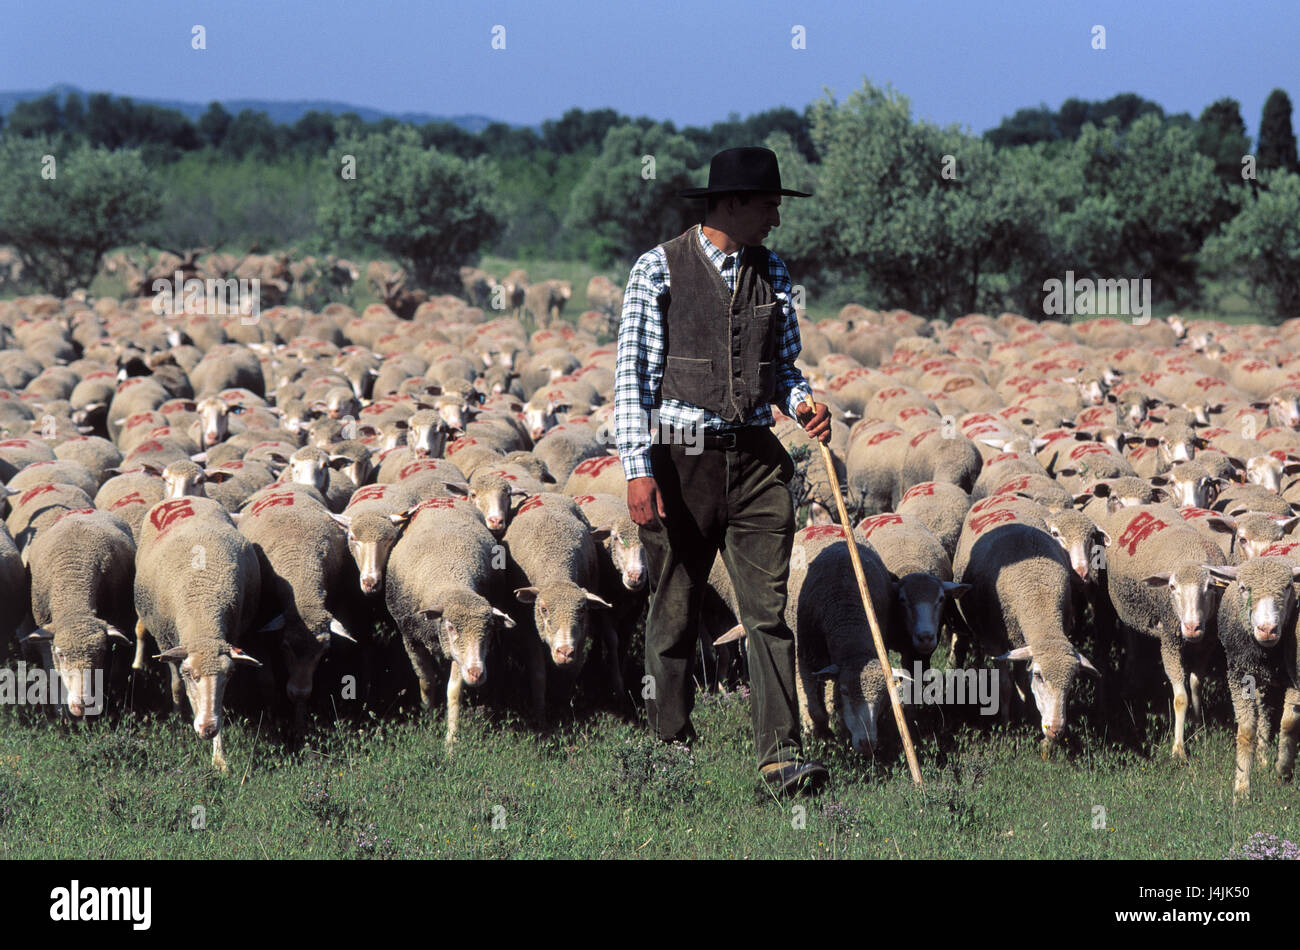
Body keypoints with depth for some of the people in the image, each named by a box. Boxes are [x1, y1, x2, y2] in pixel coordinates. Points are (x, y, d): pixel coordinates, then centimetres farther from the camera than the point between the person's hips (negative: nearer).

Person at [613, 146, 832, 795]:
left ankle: (780, 754, -7)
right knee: (675, 613, 5)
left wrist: (803, 402, -3)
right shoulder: (659, 270, -5)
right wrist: (637, 469, -16)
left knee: (769, 610, -4)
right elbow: (633, 376, -8)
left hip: (755, 457, 4)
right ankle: (670, 750, 15)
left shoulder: (772, 273, 11)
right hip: (683, 459, -4)